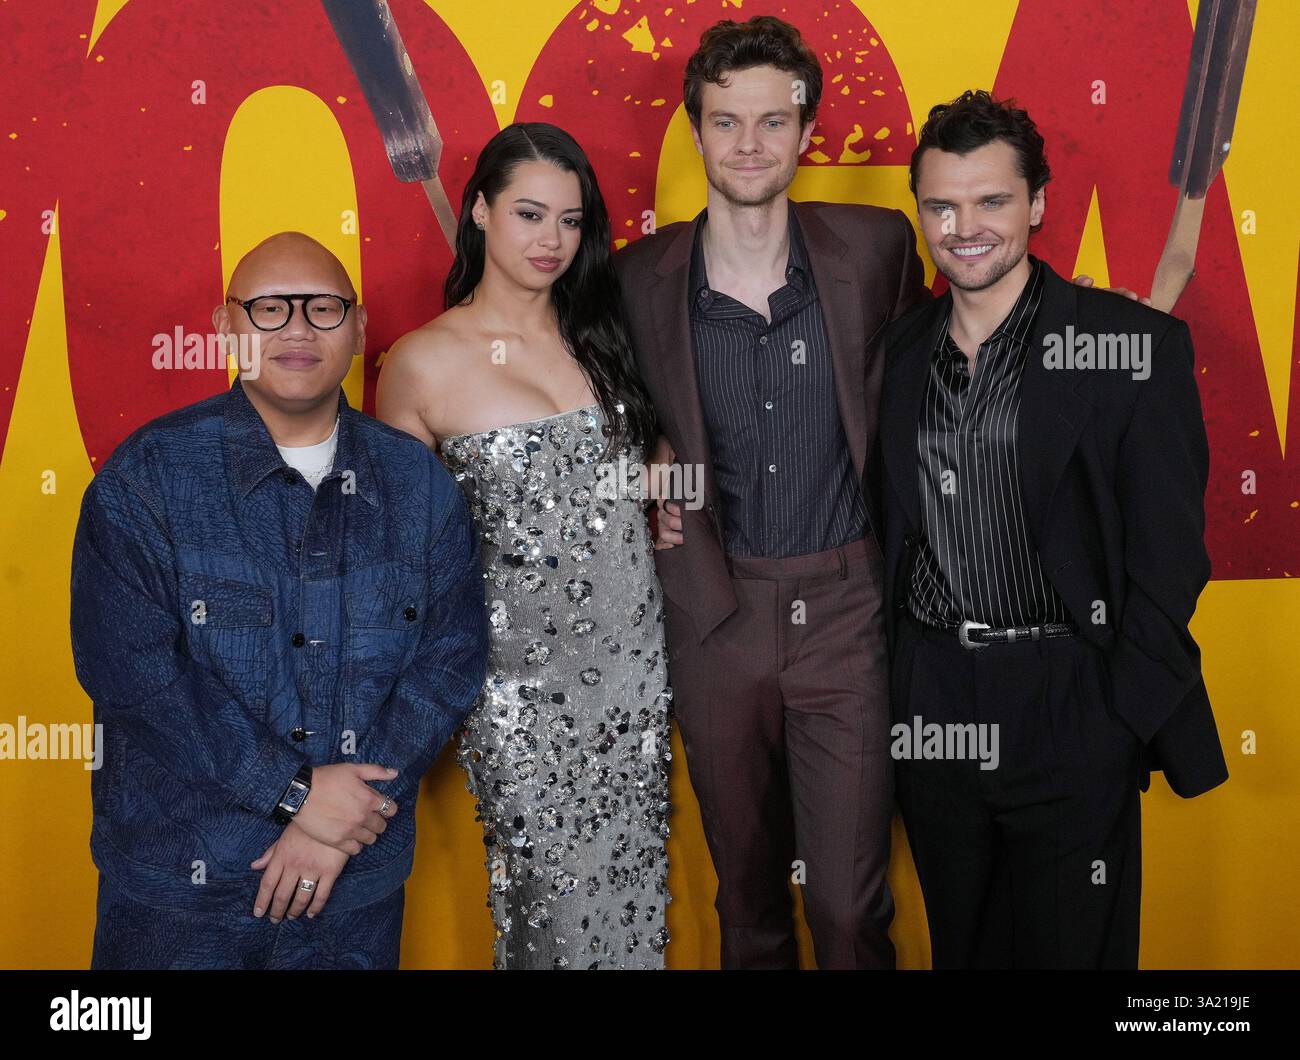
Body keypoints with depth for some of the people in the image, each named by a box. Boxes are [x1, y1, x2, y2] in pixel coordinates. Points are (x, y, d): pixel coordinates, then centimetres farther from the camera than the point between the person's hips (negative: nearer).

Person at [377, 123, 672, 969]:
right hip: (523, 669, -4)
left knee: (635, 877, 15)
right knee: (558, 889, 7)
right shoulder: (424, 363, -9)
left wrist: (654, 478, -1)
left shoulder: (602, 330, 5)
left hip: (633, 647, 4)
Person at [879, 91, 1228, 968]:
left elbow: (1167, 551, -8)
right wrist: (886, 682, 4)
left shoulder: (1137, 345, -7)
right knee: (961, 944, 19)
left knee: (1072, 945, 9)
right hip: (929, 711, 4)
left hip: (1069, 708, -4)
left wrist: (1127, 716, -13)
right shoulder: (902, 348, 7)